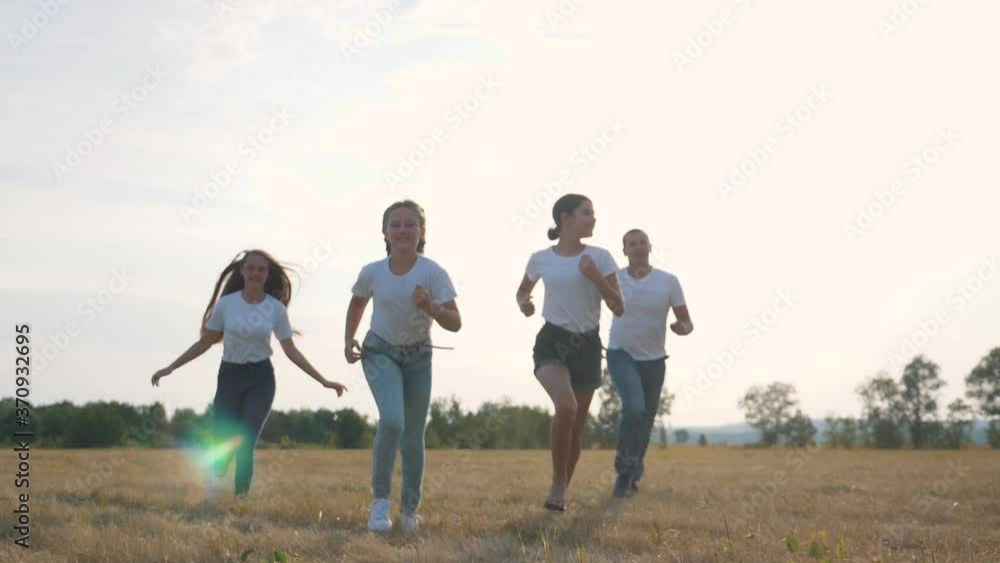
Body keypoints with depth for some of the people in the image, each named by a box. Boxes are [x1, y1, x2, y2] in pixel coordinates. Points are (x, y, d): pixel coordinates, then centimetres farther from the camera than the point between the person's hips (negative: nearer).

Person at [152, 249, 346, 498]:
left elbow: (290, 350, 3)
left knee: (245, 443, -12)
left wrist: (323, 380, -2)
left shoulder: (276, 309, -2)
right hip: (230, 377, 0)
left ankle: (241, 498, 4)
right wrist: (170, 368, 1)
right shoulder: (227, 304, -4)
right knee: (222, 443, -2)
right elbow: (204, 343, 4)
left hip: (261, 379, 0)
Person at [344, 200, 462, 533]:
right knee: (392, 421, -25)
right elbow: (357, 304, 9)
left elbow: (455, 323, -22)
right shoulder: (372, 273, -13)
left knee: (413, 438, 6)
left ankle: (410, 509, 25)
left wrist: (430, 308, -40)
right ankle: (380, 499, -10)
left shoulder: (432, 273, -19)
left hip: (418, 358, 1)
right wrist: (349, 339, -3)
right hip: (381, 353, -1)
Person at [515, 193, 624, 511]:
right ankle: (558, 482, -10)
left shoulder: (599, 258, -1)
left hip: (587, 345, 2)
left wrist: (595, 276, -17)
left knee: (576, 426, 7)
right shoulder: (541, 259, 1)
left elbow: (619, 308, -5)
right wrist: (523, 303, -3)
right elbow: (523, 290, 20)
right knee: (566, 406, -28)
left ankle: (561, 492, 27)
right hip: (552, 341, -2)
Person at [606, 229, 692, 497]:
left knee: (645, 422, 11)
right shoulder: (613, 278, -6)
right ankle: (625, 468, -9)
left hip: (653, 359, 2)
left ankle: (630, 475, 35)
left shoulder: (668, 281, -8)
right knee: (634, 407, -27)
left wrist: (682, 329, -28)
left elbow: (687, 322, -5)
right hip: (621, 354, -2)